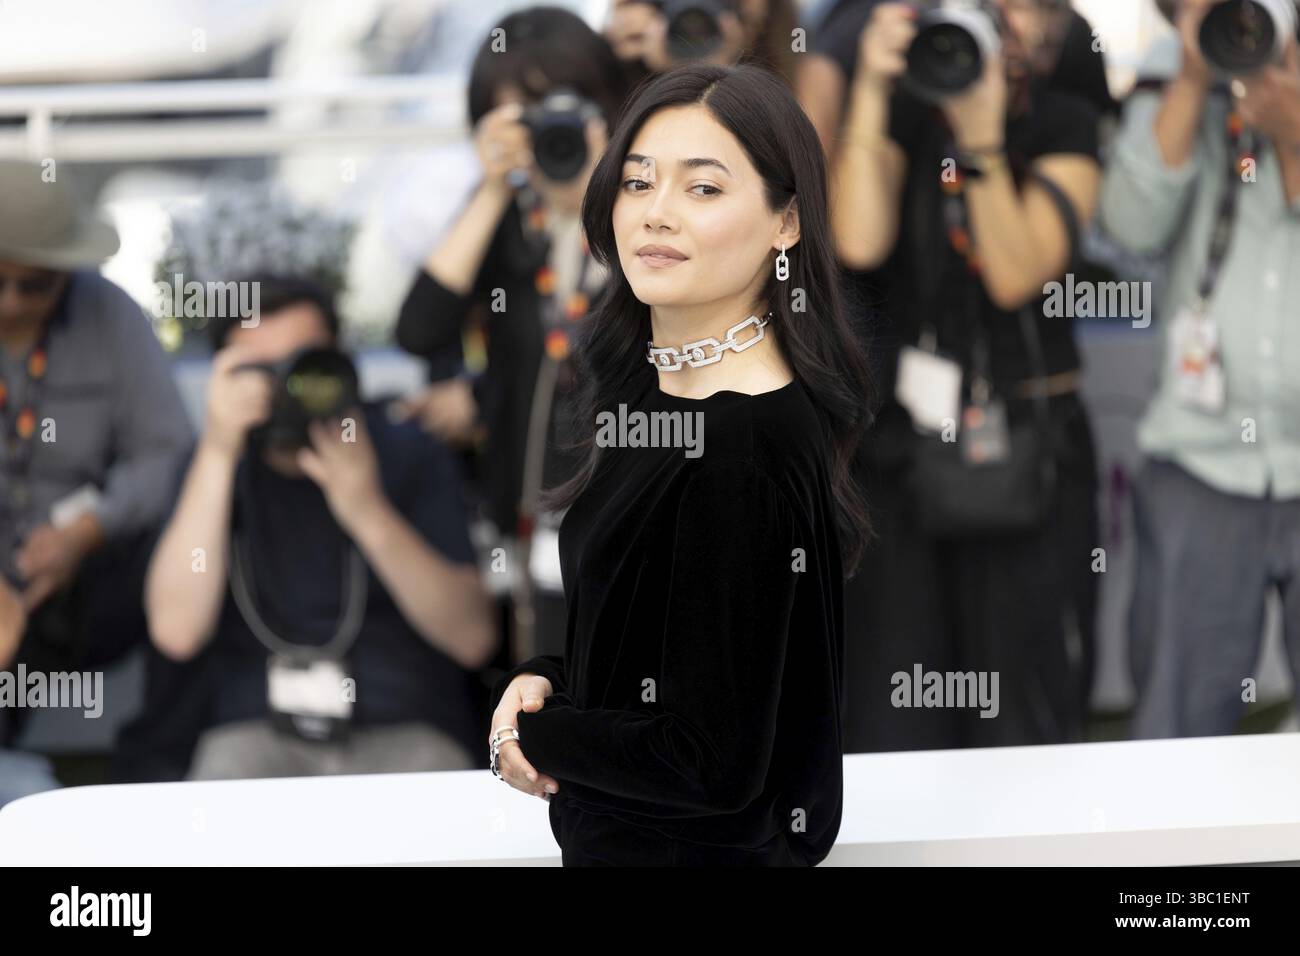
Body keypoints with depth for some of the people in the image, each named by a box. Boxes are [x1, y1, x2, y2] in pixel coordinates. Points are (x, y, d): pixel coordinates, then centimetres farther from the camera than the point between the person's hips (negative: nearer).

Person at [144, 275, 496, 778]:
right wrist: (218, 452, -15)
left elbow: (472, 639, -7)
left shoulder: (407, 452, 4)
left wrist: (371, 516, -20)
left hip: (405, 733, 0)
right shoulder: (216, 466, 6)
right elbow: (176, 632, -11)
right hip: (257, 733, 1)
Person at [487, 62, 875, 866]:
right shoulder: (649, 385, 2)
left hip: (701, 849, -8)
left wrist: (530, 733, -11)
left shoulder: (747, 459, -25)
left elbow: (714, 764, -25)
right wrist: (544, 680, -4)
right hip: (613, 834, 8)